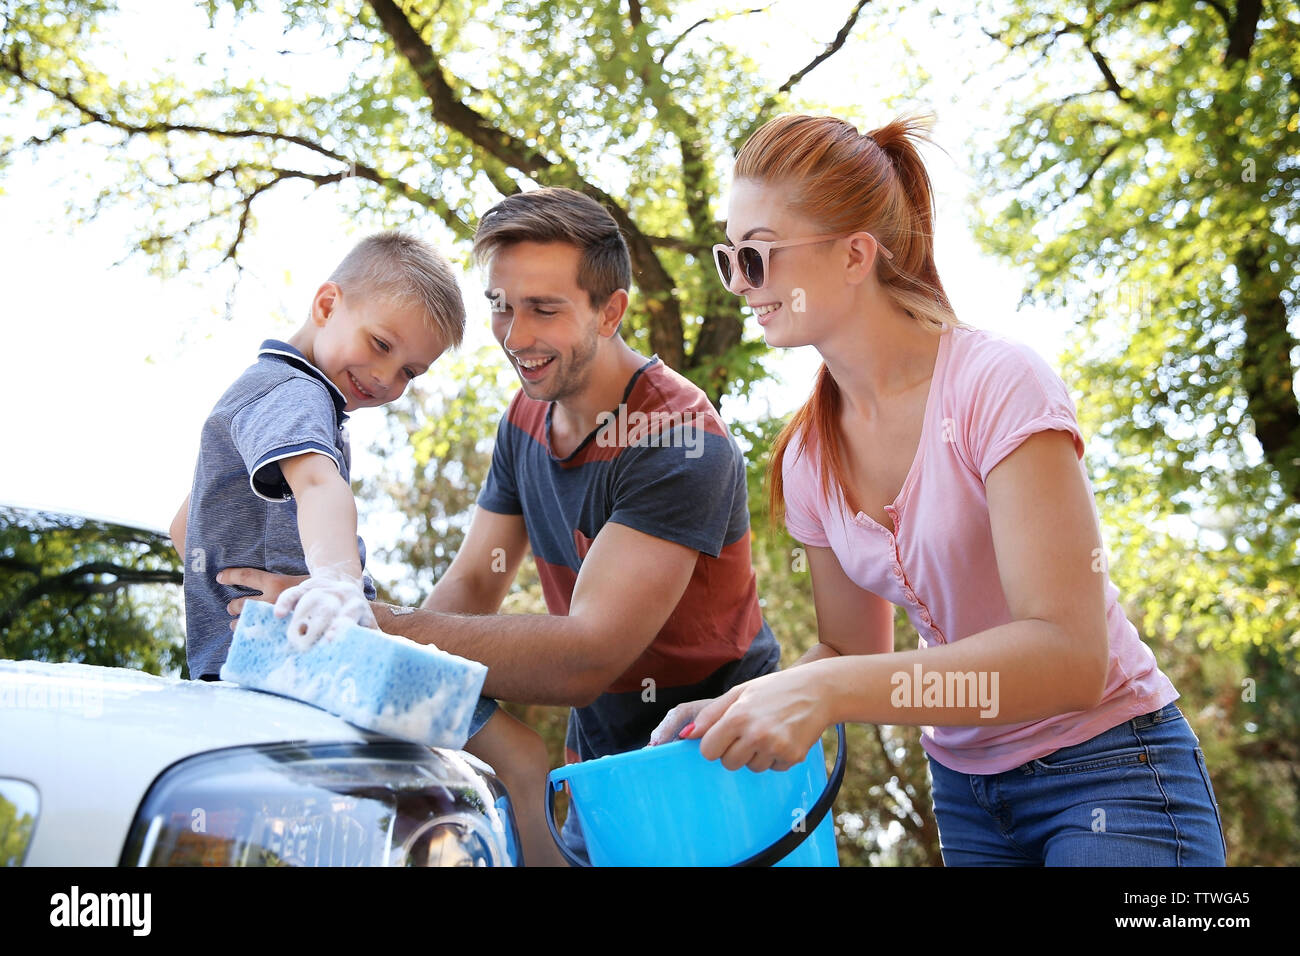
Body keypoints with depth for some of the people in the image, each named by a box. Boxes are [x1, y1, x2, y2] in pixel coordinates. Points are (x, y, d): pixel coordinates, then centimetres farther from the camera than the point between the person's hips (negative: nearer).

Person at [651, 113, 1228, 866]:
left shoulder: (997, 384, -21)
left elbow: (1070, 655, -27)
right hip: (964, 789, 6)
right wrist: (733, 712, -11)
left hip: (1110, 772, -5)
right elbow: (853, 650, 7)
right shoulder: (809, 458, -2)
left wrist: (829, 692, -35)